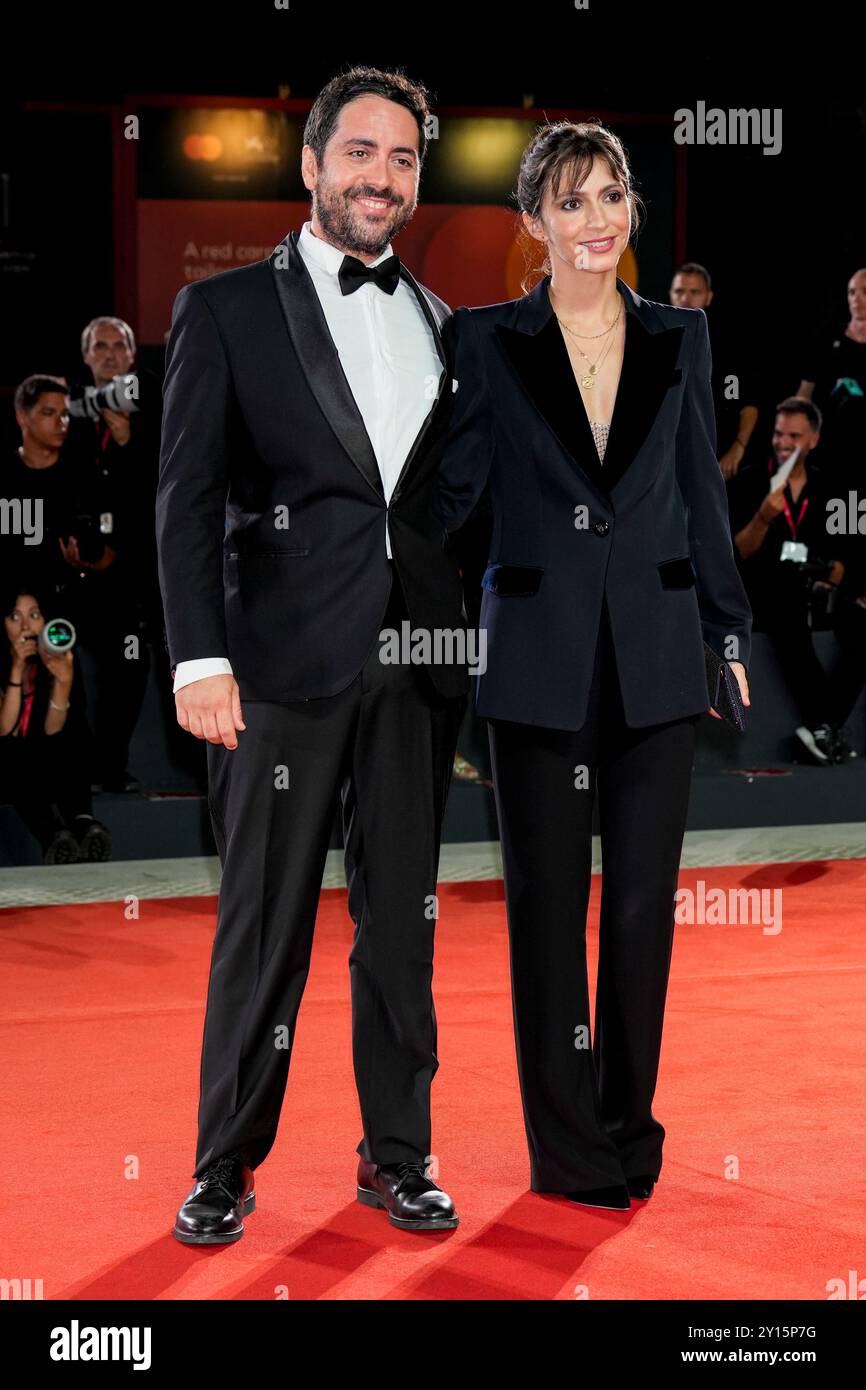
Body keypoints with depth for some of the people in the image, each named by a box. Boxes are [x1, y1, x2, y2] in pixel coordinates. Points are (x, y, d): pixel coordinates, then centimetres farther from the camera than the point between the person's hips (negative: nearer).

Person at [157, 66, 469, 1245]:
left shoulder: (442, 326, 15)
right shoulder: (227, 308, 2)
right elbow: (188, 497, -5)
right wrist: (198, 658, -14)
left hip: (420, 665, 4)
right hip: (287, 662, -4)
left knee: (403, 919, 10)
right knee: (263, 926, 2)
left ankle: (397, 1155, 22)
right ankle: (225, 1167, 14)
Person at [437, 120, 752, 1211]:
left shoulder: (680, 337, 7)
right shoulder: (487, 340, 0)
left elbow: (701, 497, 11)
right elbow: (452, 489, 3)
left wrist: (731, 633, 10)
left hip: (655, 658, 2)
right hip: (540, 659, -2)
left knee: (644, 898, 7)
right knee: (548, 903, 4)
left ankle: (629, 1127, 22)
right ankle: (568, 1149, 15)